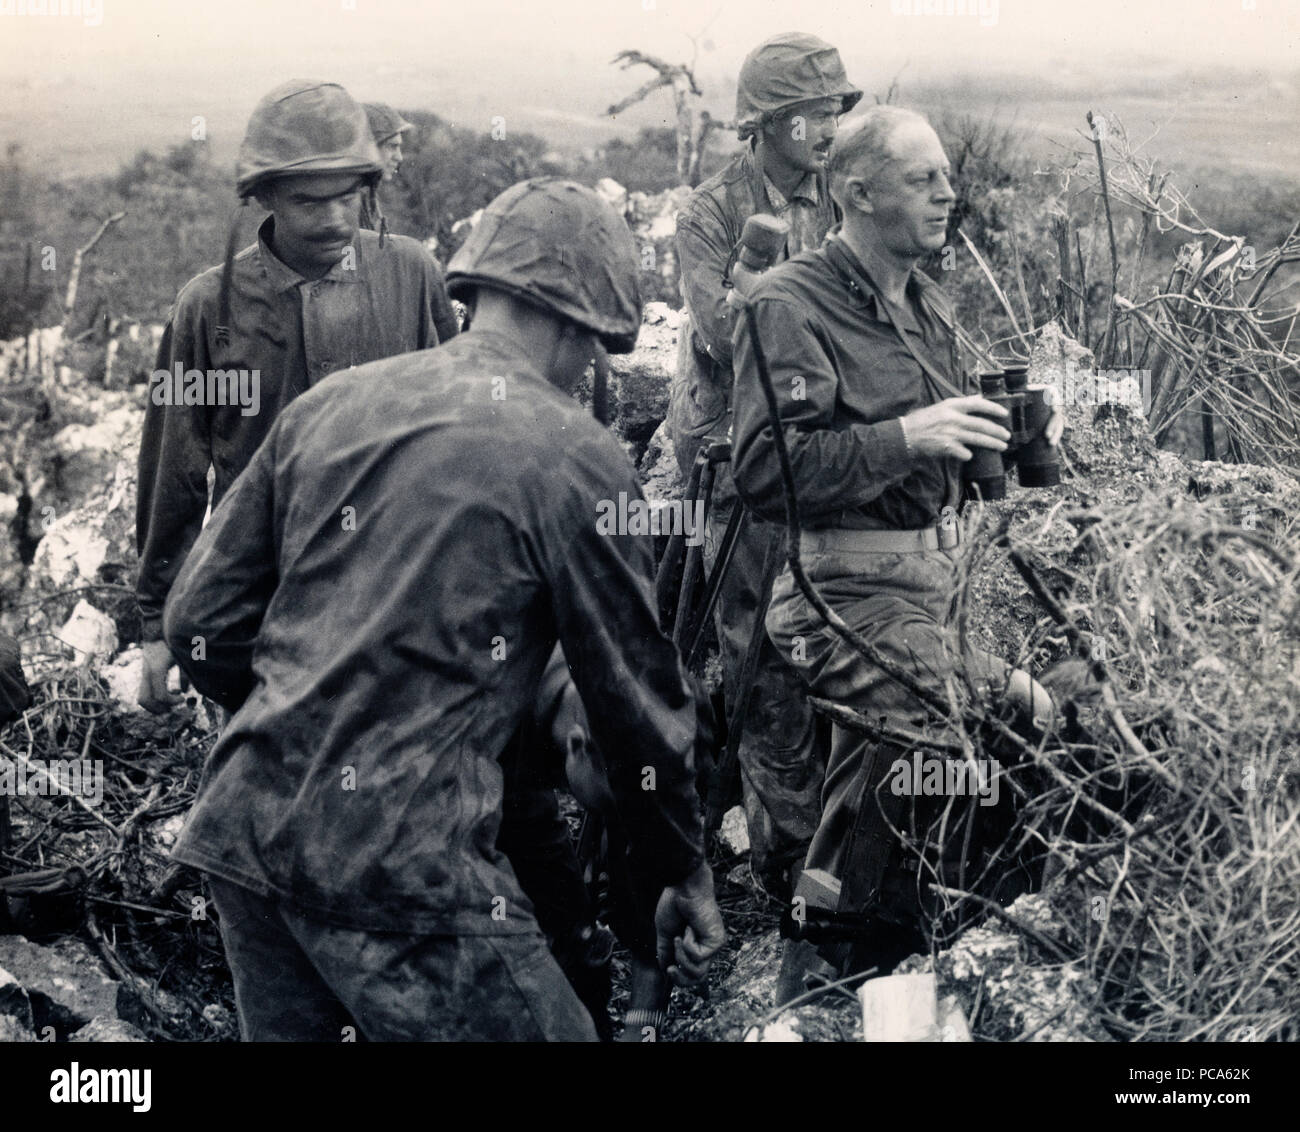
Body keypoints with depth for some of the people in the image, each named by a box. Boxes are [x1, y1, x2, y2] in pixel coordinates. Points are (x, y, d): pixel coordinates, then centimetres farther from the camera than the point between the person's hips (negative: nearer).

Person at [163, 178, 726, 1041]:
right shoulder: (575, 457, -4)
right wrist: (686, 875, 15)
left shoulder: (325, 405, 10)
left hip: (242, 831, 7)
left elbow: (202, 621, 11)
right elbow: (637, 696, 2)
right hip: (406, 863, -7)